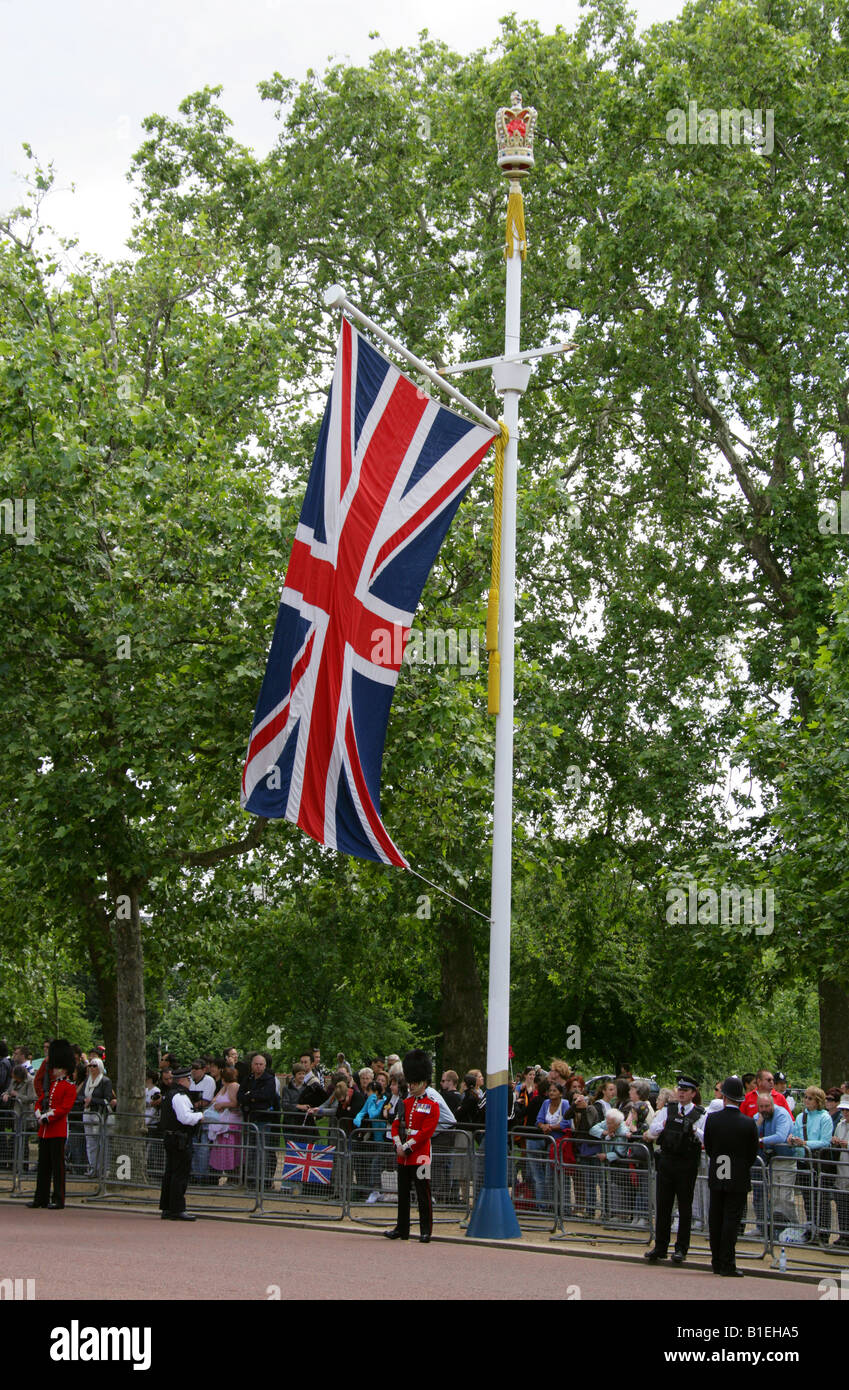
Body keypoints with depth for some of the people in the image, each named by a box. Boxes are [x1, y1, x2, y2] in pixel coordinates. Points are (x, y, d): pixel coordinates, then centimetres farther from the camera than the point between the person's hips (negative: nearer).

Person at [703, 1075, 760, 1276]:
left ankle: (717, 1263, 18)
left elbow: (708, 1147, 5)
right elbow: (753, 1154, -1)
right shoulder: (748, 1123, -10)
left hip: (716, 1178, 2)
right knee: (732, 1220, 0)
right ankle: (727, 1265, -2)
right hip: (738, 1180, -2)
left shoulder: (712, 1119, -5)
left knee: (715, 1220, 11)